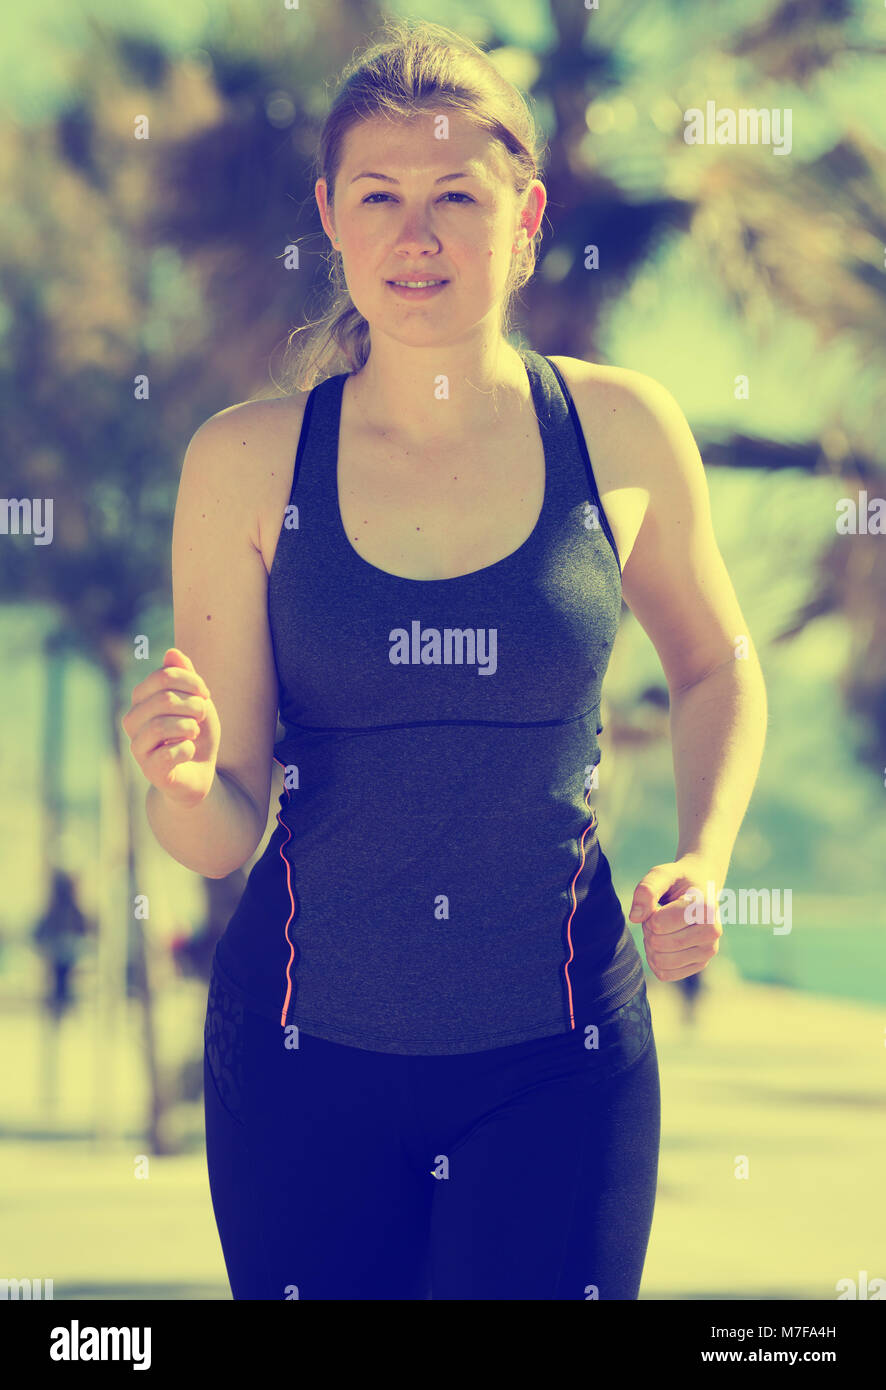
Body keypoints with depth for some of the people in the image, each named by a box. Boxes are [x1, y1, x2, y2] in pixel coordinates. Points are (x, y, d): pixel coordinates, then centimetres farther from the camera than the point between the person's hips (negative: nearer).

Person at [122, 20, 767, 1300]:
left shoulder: (619, 434, -4)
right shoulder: (248, 462, -6)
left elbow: (716, 670, 15)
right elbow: (220, 839, -3)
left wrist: (703, 862, -1)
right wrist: (181, 776, -25)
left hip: (554, 1056, 0)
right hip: (307, 1055, 0)